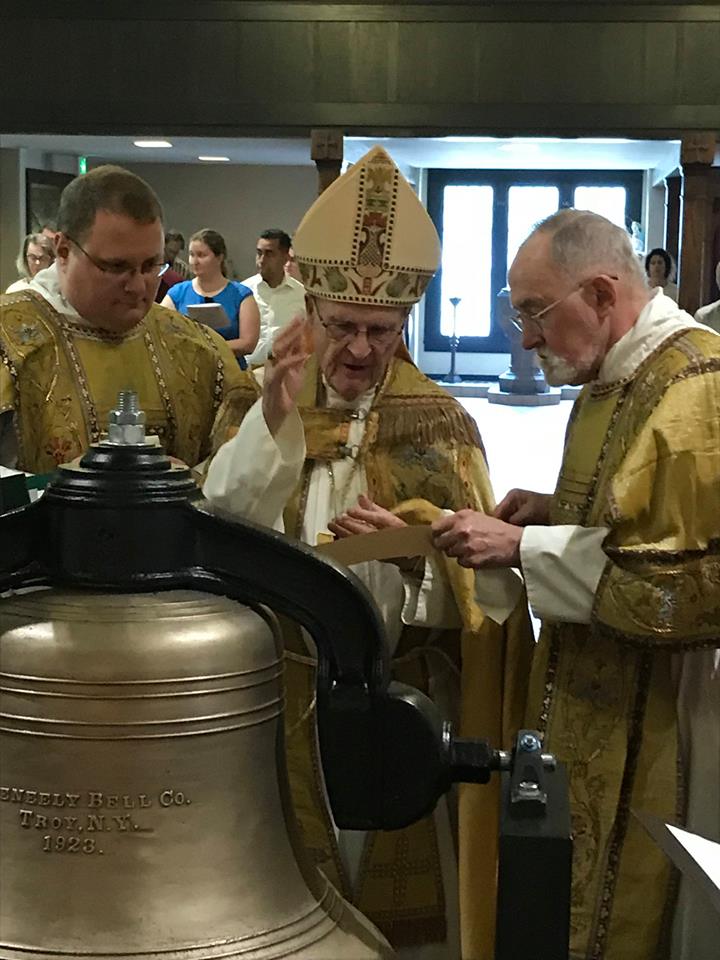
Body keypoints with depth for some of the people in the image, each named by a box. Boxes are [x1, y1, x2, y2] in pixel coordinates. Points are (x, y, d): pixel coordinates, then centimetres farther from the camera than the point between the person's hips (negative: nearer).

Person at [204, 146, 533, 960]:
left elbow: (484, 577, -7)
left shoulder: (441, 424, -2)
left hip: (404, 700, -1)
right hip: (281, 697, 1)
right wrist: (273, 419, -22)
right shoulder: (255, 407, 1)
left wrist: (409, 545, -26)